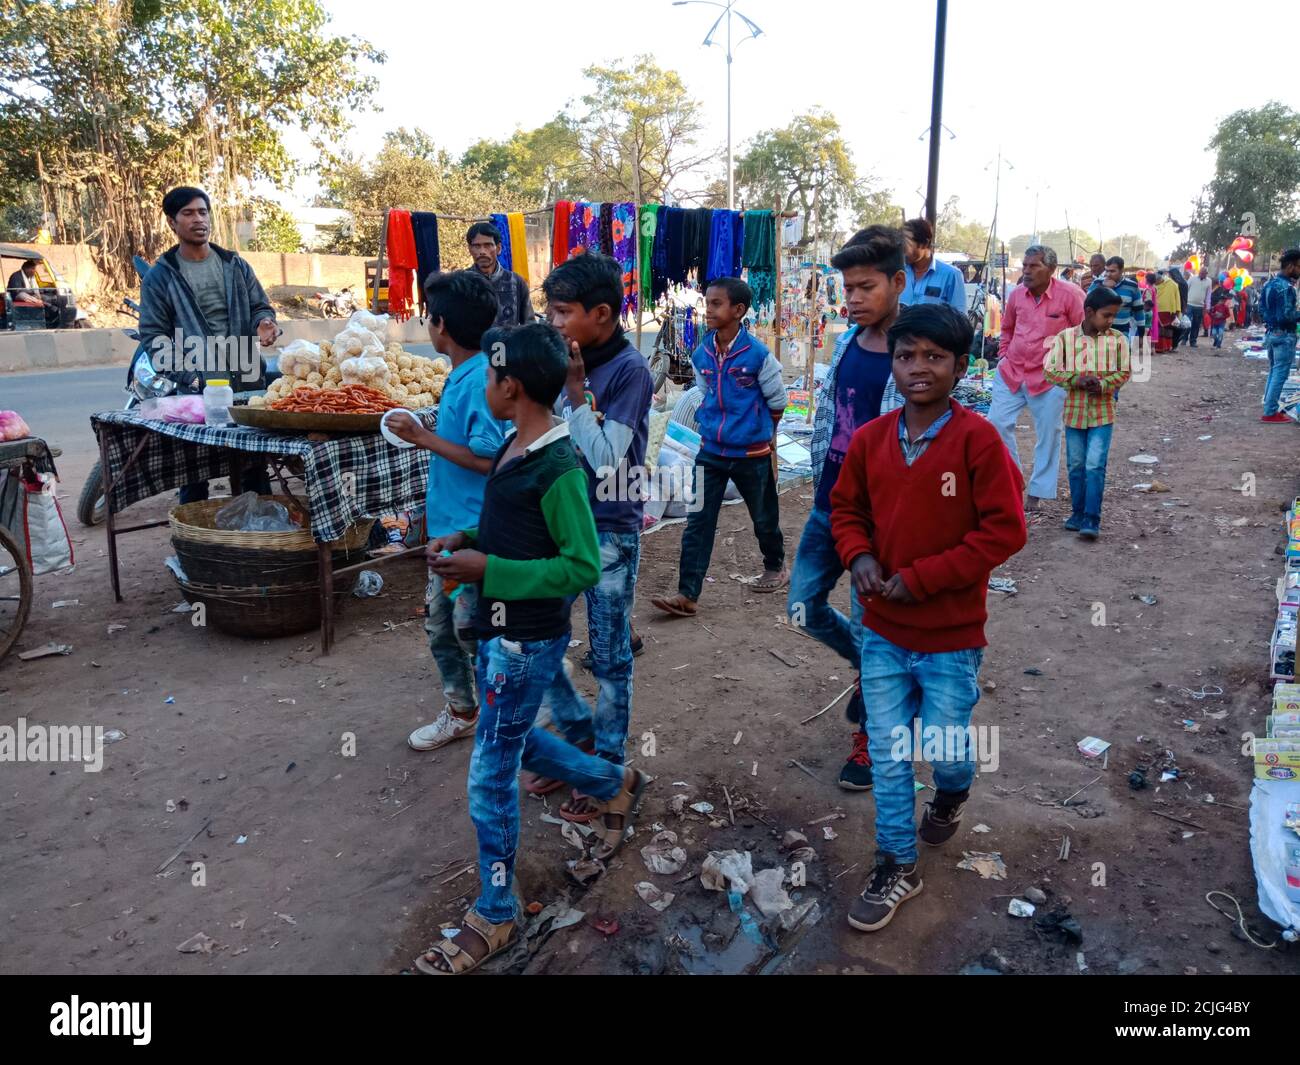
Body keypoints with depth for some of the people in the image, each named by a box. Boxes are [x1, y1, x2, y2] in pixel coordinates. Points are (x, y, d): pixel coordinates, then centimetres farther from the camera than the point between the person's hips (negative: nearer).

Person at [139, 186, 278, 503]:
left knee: (255, 464, 9)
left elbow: (260, 306, 18)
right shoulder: (160, 276, 3)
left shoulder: (235, 265, 14)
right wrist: (188, 377, -15)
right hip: (195, 390, -3)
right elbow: (153, 337, -1)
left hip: (247, 382, 3)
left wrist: (264, 322, -8)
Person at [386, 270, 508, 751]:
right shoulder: (461, 373, 8)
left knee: (471, 630, 2)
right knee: (440, 624, 18)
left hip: (476, 529, -10)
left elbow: (486, 458, -24)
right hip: (448, 523, 10)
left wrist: (424, 437, -19)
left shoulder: (482, 379, -21)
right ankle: (460, 712, 35)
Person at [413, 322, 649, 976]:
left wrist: (487, 570, -25)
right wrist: (465, 541, 1)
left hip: (527, 643, -9)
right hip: (498, 632, 9)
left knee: (491, 778, 2)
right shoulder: (513, 450, 6)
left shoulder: (558, 469, -22)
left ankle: (493, 920, 22)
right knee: (516, 742, 26)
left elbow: (584, 567, -22)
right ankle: (616, 786, 47)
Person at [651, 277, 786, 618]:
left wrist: (760, 434, 9)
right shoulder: (701, 354, -1)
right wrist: (714, 428, 13)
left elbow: (776, 403, -3)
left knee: (764, 518, 15)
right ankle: (687, 594, -1)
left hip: (752, 454, -3)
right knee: (698, 522, -3)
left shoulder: (758, 354, -15)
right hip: (711, 452, 4)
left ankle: (775, 567, 42)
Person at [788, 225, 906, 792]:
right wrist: (819, 477, 14)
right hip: (827, 504, 7)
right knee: (804, 606, 14)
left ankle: (869, 734, 27)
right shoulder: (846, 341, 4)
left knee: (868, 627, 4)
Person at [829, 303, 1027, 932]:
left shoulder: (978, 439, -15)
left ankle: (952, 794, 49)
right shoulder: (870, 439, -2)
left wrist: (922, 577, -18)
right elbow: (845, 508, 11)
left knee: (943, 750, 12)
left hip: (951, 638, -3)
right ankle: (898, 867, 29)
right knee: (887, 757, 10)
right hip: (882, 633, 3)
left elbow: (1005, 530, -15)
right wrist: (859, 555, -10)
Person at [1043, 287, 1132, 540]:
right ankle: (1078, 513, 26)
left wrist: (1103, 385, -17)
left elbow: (1124, 372, 1)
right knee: (1076, 466, 11)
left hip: (1103, 412, -1)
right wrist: (1077, 380, -18)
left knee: (1095, 466, -8)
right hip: (1074, 411, 1)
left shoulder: (1117, 339, -2)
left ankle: (1092, 519, -4)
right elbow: (1050, 370, -5)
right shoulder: (1066, 337, -5)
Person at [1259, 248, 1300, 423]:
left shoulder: (1270, 284, 9)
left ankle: (1269, 407, 20)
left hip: (1271, 333, 9)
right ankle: (1270, 413, -4)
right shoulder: (1286, 288, -20)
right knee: (1280, 374, -5)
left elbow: (1262, 308, 15)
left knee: (1273, 372, 17)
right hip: (1284, 336, -9)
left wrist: (1271, 320, 13)